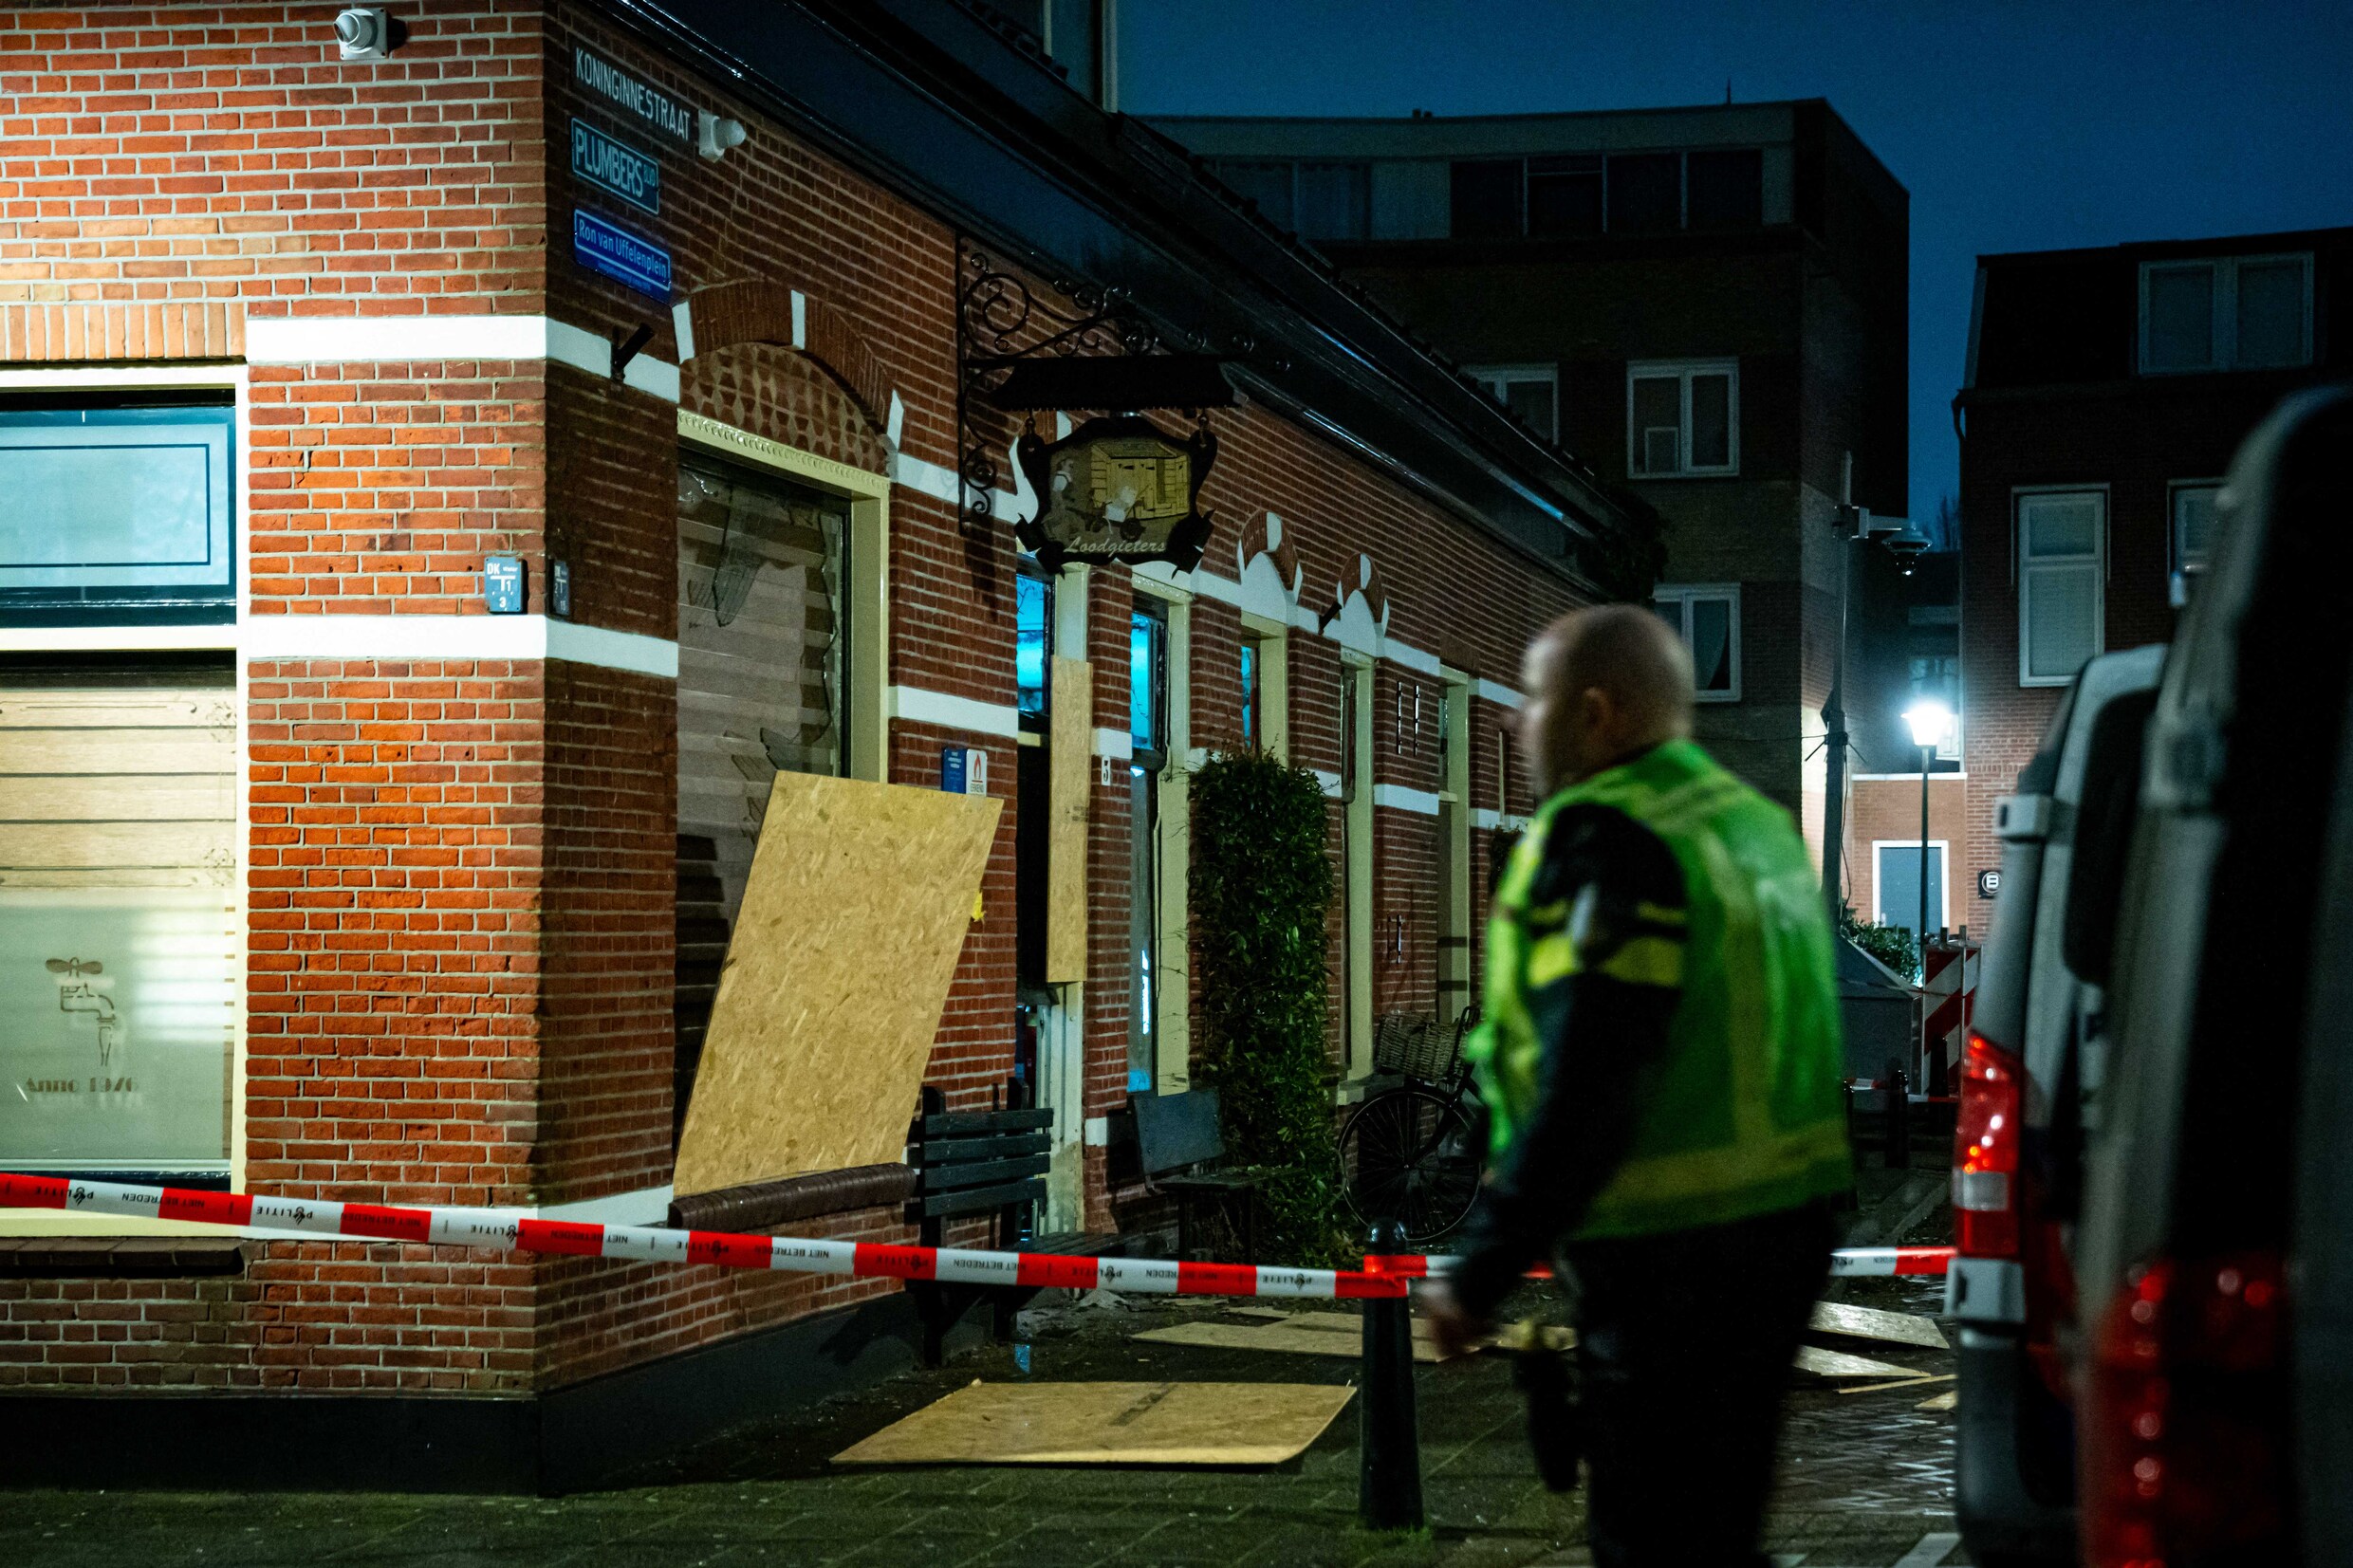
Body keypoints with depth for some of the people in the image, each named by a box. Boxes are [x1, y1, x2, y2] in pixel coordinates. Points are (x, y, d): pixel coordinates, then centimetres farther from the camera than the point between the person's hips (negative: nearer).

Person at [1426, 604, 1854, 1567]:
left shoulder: (1608, 846, -16)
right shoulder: (1754, 822, 15)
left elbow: (1583, 1090, -22)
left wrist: (1482, 1272, -17)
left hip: (1671, 1260, -10)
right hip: (1783, 1227, 10)